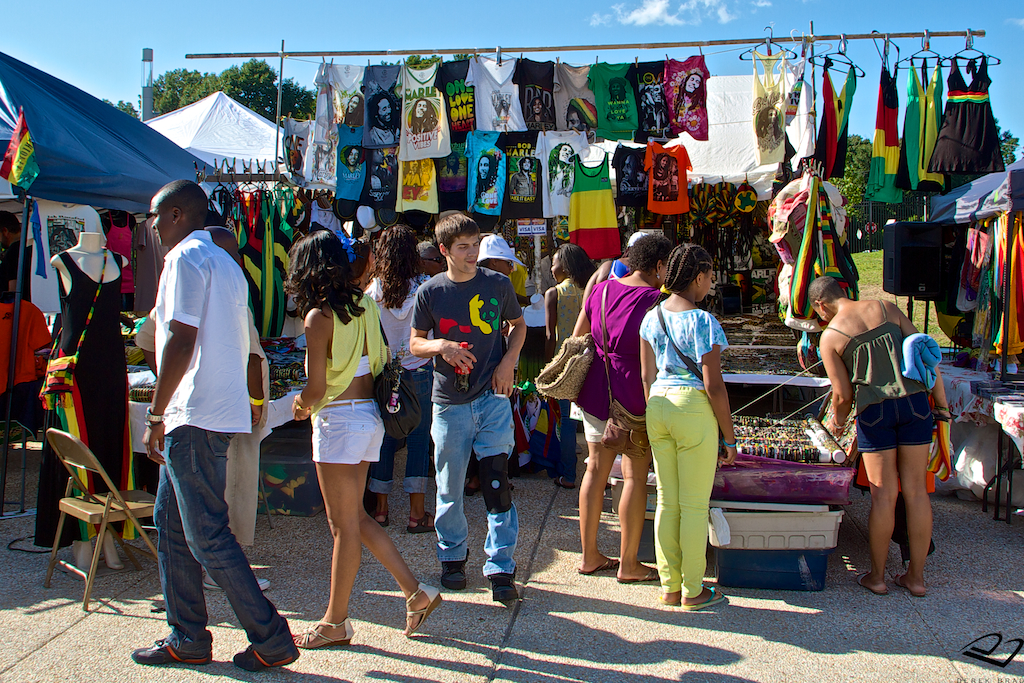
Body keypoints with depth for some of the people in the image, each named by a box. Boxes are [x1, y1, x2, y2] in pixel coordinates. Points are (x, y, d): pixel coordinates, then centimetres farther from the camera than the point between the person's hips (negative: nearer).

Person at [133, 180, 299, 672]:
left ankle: (271, 639, 0)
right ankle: (187, 638, 23)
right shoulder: (225, 262, 19)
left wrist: (155, 416, -16)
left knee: (208, 536, -5)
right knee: (172, 520, 16)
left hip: (195, 418, -10)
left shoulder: (186, 258, -10)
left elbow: (181, 341, -20)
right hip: (221, 411, 10)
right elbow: (242, 344, 20)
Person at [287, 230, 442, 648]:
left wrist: (301, 405, 5)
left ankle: (335, 624, 13)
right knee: (355, 517, 17)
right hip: (369, 414, 8)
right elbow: (381, 359, 14)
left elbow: (316, 387, -15)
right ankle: (416, 593, 17)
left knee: (344, 524, 1)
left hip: (339, 419, -8)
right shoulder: (364, 306, 8)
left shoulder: (319, 317, -14)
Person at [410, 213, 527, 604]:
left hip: (492, 398, 0)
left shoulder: (497, 285, 1)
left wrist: (509, 361, -1)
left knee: (497, 484, -6)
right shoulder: (430, 292, -1)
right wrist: (441, 346, -14)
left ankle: (500, 568, 4)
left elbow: (518, 325, 16)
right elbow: (415, 343, 7)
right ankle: (452, 557, 31)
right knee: (449, 488, 9)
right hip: (450, 402, 1)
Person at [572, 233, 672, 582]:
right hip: (633, 396, -6)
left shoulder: (603, 289, 6)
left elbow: (577, 338, 12)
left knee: (596, 469, 14)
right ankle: (628, 564, 13)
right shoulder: (656, 301, -14)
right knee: (635, 476, 4)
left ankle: (589, 556, 22)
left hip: (595, 391, 7)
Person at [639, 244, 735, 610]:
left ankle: (669, 586, 21)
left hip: (658, 406, 6)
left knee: (667, 501, 13)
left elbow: (646, 376, 10)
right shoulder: (703, 321, -12)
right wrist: (730, 438, -5)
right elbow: (713, 386, -13)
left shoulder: (651, 317, 6)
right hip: (693, 408, -6)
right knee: (694, 505, 5)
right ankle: (693, 591, 15)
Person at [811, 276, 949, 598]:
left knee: (883, 495, 5)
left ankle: (877, 576, 16)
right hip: (915, 402, 3)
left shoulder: (830, 336, 0)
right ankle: (916, 576, 18)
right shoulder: (886, 308, 9)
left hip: (874, 410, -3)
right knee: (916, 489, 8)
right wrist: (941, 403, 9)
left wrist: (837, 421, 19)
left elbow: (843, 394, -1)